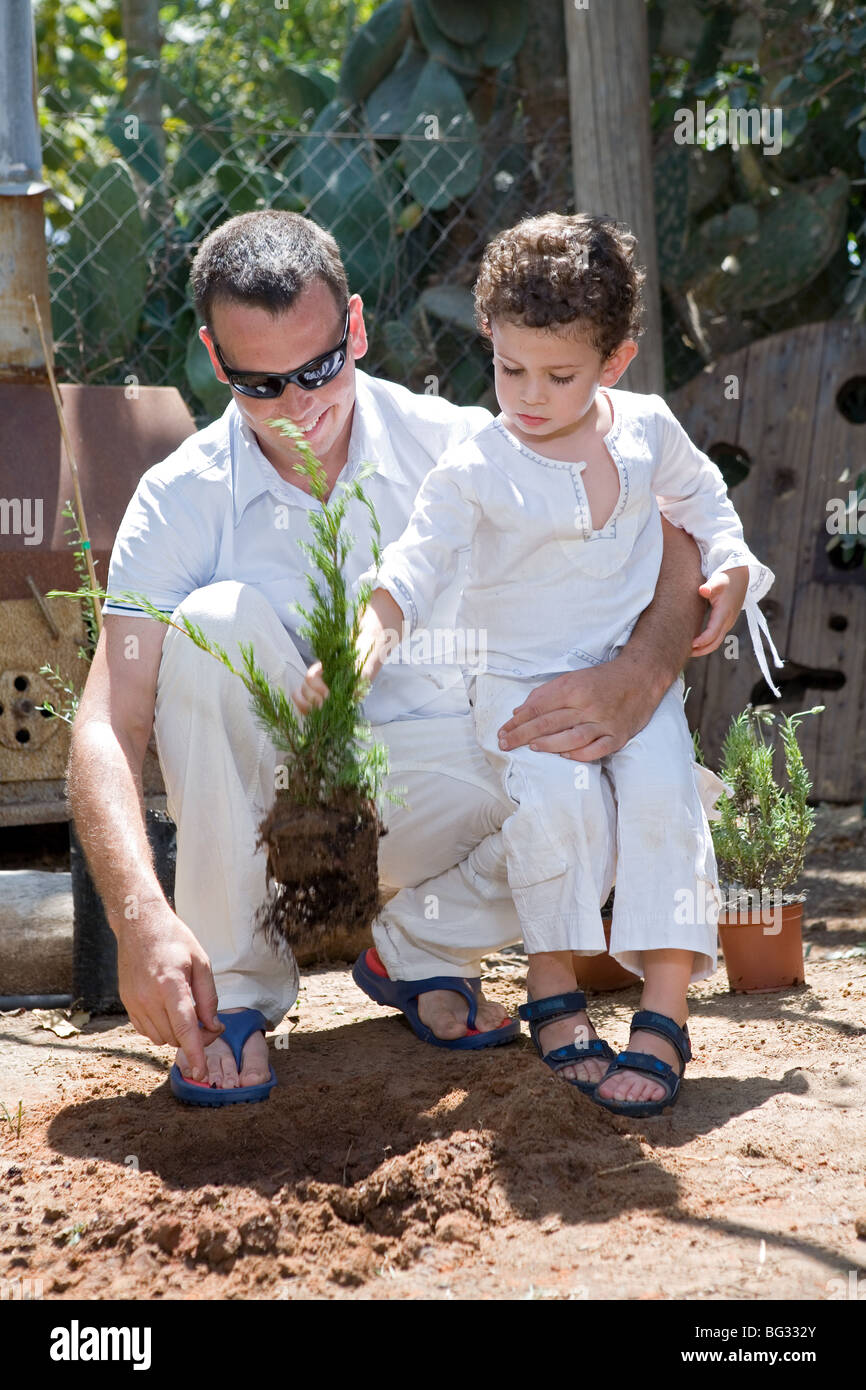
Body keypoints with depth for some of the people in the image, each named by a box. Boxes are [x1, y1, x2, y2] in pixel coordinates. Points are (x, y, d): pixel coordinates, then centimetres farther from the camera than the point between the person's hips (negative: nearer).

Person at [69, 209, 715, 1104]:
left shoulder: (453, 446, -11)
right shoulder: (181, 501, -13)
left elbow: (673, 549, -12)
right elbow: (107, 727, -21)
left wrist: (639, 681, -35)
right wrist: (141, 916, -39)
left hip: (429, 786, 1)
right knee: (215, 621, -31)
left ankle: (423, 944, 1)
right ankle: (236, 985, -17)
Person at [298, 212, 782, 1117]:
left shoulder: (647, 430, 3)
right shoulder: (478, 467, -9)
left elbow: (699, 496, 23)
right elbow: (418, 560, -18)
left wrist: (730, 569, 6)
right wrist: (373, 629, -37)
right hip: (519, 678, -2)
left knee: (662, 787, -24)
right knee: (557, 795, -29)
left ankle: (664, 1013, -17)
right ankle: (551, 988, -8)